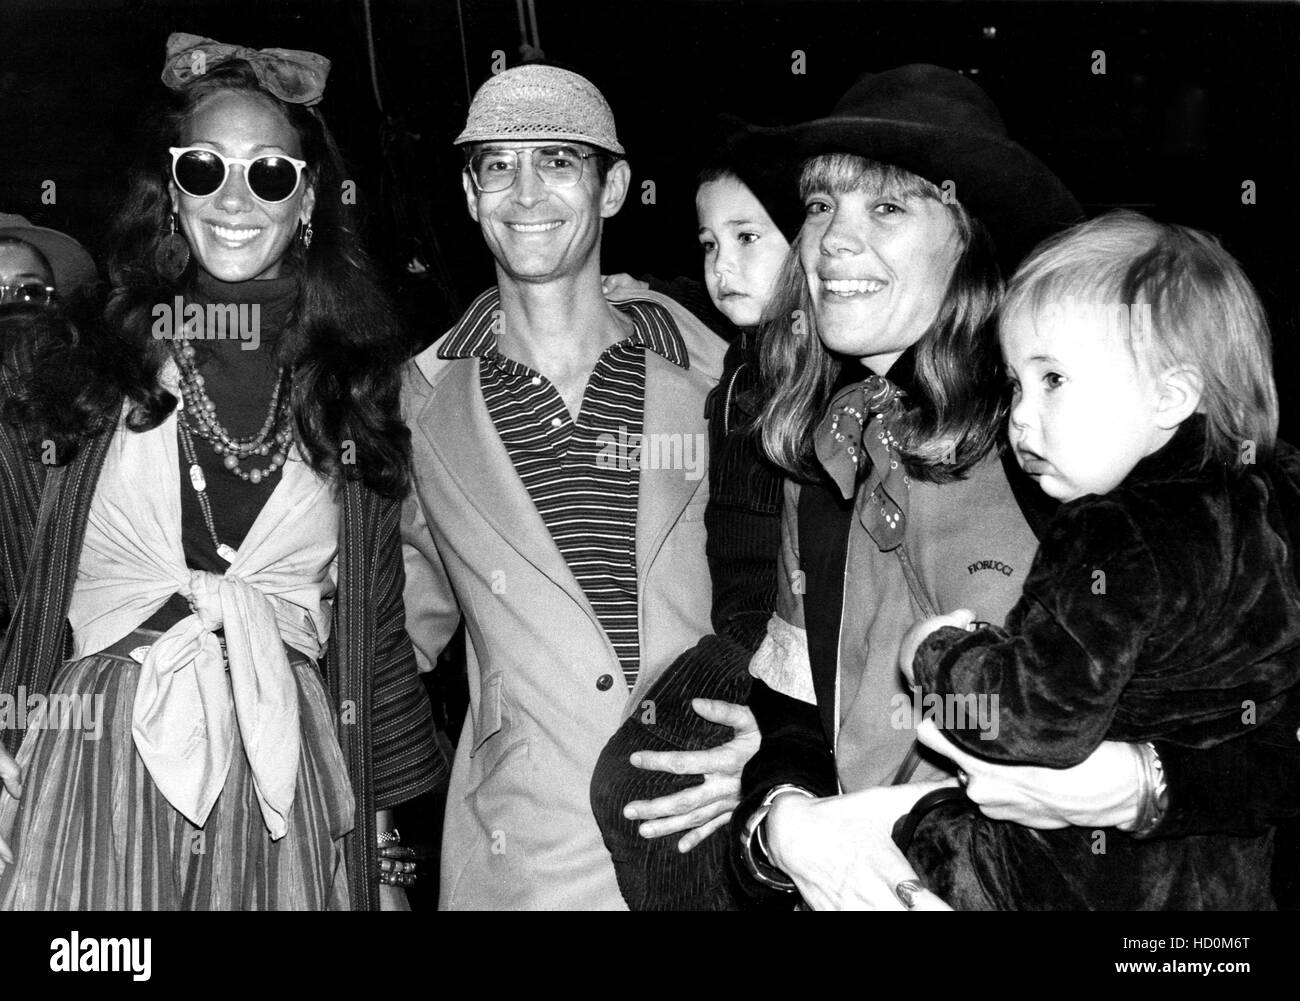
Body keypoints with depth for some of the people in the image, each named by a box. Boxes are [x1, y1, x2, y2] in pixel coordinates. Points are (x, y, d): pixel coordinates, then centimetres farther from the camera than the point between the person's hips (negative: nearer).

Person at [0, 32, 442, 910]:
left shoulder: (355, 393, 4)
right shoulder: (79, 382, 2)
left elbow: (379, 633, 8)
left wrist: (385, 847, 8)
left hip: (285, 789, 1)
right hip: (90, 785, 0)